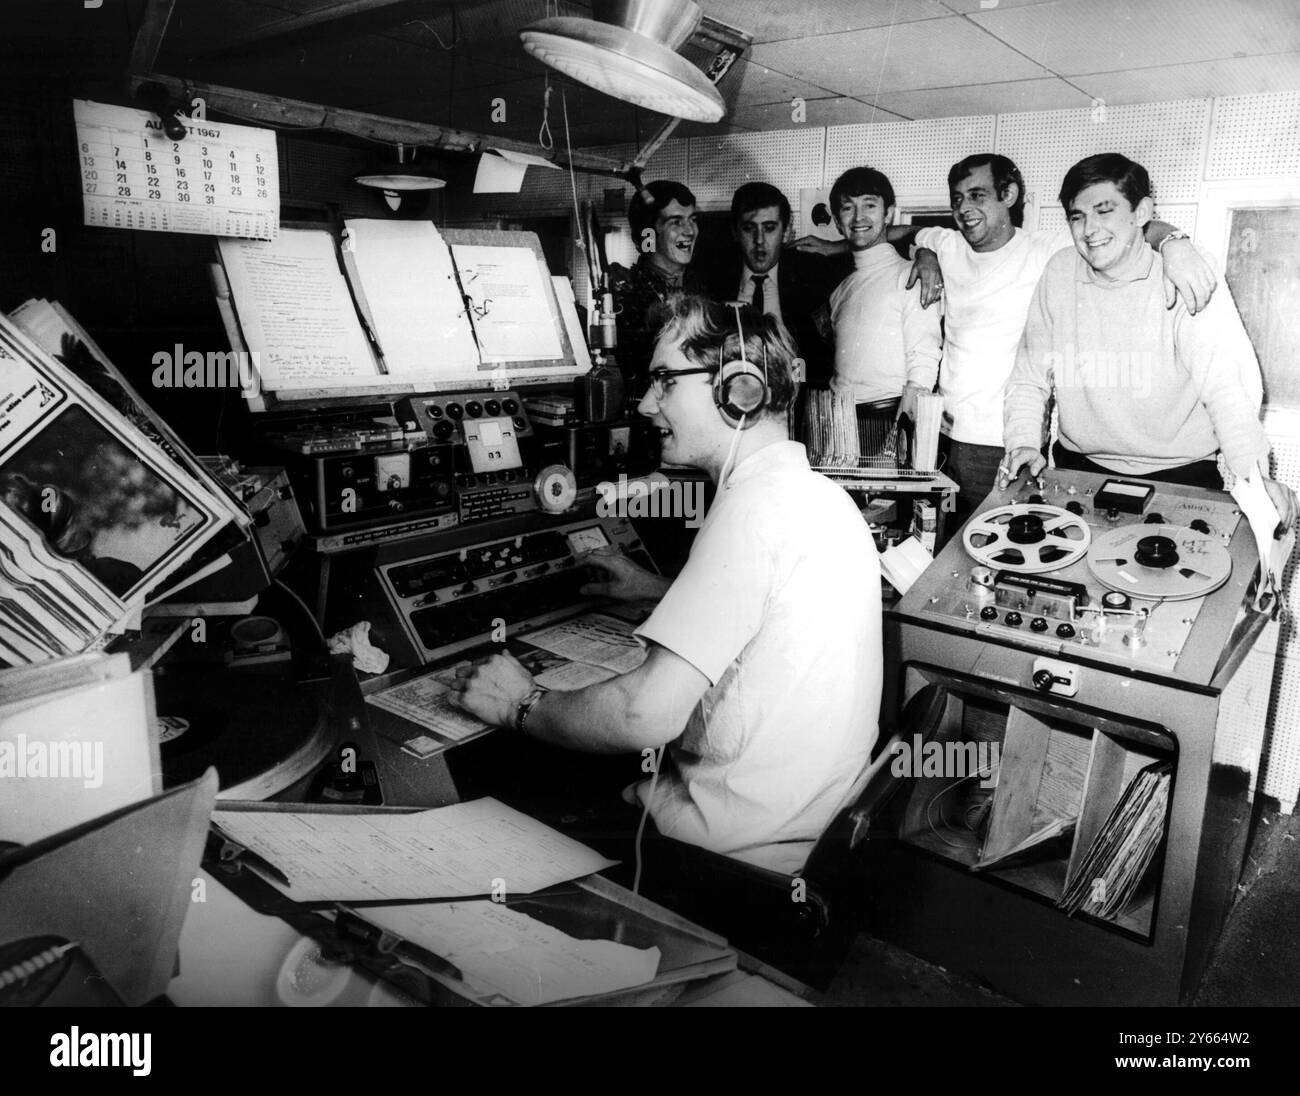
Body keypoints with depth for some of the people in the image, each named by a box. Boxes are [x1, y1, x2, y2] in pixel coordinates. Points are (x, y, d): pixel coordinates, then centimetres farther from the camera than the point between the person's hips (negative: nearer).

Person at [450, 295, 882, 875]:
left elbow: (649, 714, -28)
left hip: (741, 847, -9)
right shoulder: (824, 496, 7)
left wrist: (521, 707, -12)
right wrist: (657, 589, 29)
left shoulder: (757, 507, -23)